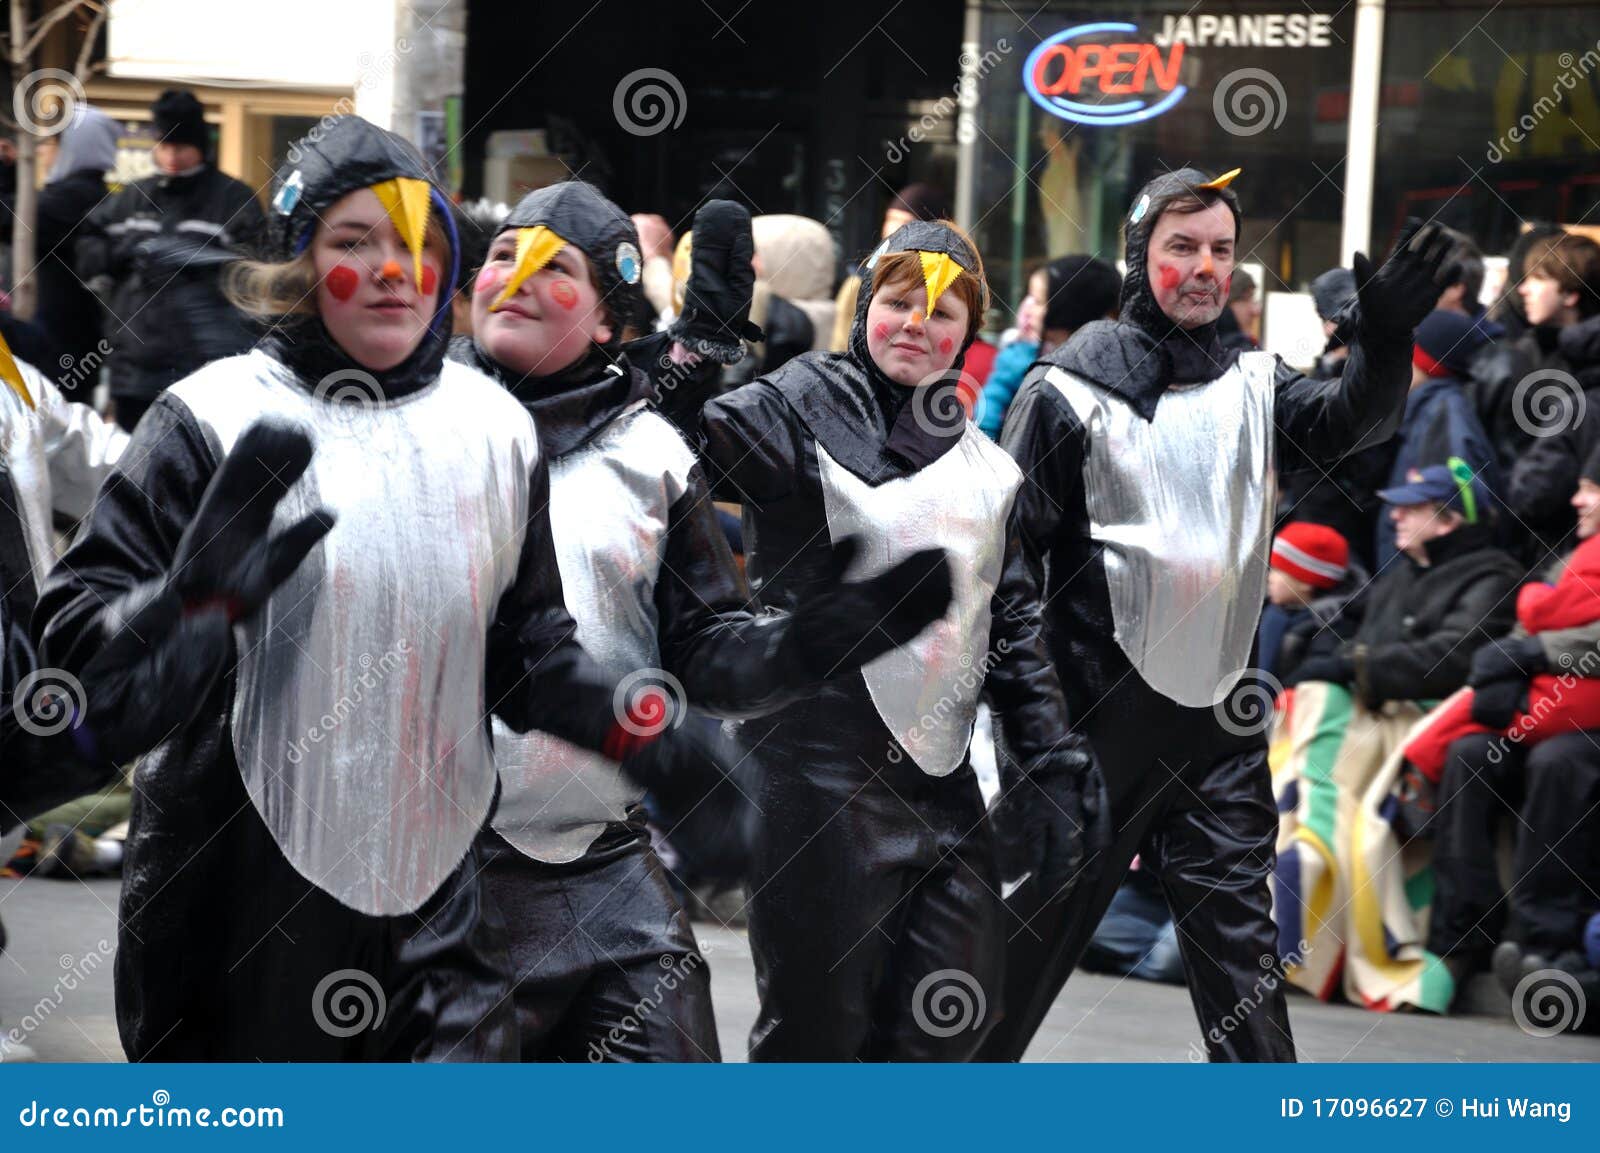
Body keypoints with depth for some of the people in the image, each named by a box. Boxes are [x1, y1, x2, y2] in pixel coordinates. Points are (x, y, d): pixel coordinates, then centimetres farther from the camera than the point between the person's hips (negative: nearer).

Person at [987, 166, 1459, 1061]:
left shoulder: (1254, 384, 8)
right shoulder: (1068, 390, -4)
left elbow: (1350, 419, -10)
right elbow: (1009, 550, -5)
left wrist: (1385, 342, -31)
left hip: (1220, 717, 3)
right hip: (1099, 711, -3)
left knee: (1239, 937, 4)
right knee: (1040, 928, 8)